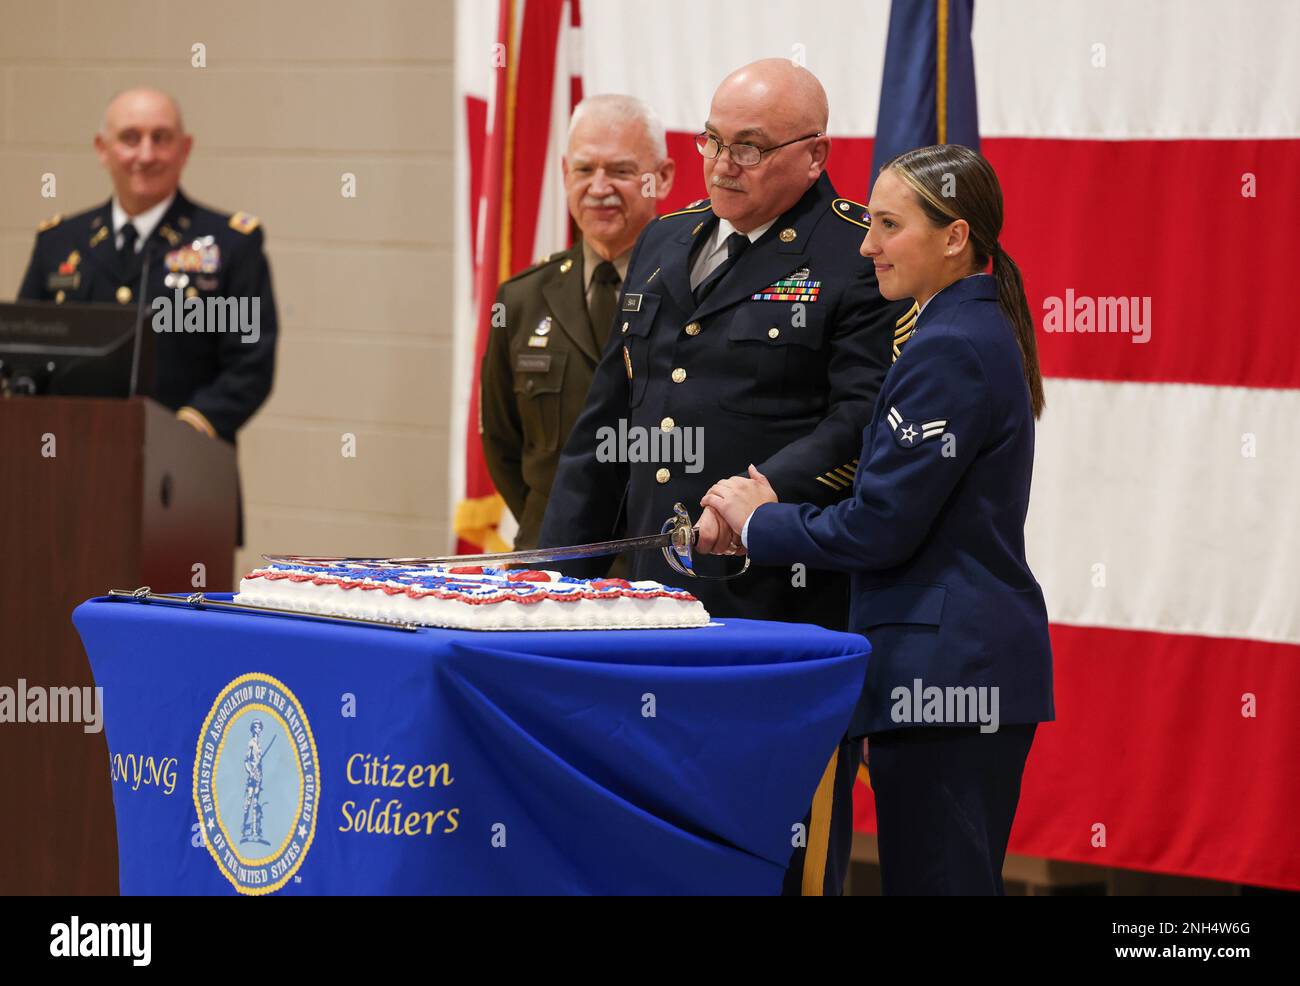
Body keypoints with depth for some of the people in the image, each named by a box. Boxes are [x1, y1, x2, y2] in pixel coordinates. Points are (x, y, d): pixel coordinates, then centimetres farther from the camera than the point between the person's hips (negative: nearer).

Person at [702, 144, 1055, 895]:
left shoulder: (949, 352, -15)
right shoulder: (982, 334, 16)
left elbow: (881, 527, -17)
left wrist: (762, 525, -3)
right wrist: (780, 511, 12)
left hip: (943, 666, -10)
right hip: (986, 662, 10)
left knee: (932, 876, -8)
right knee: (963, 877, 13)